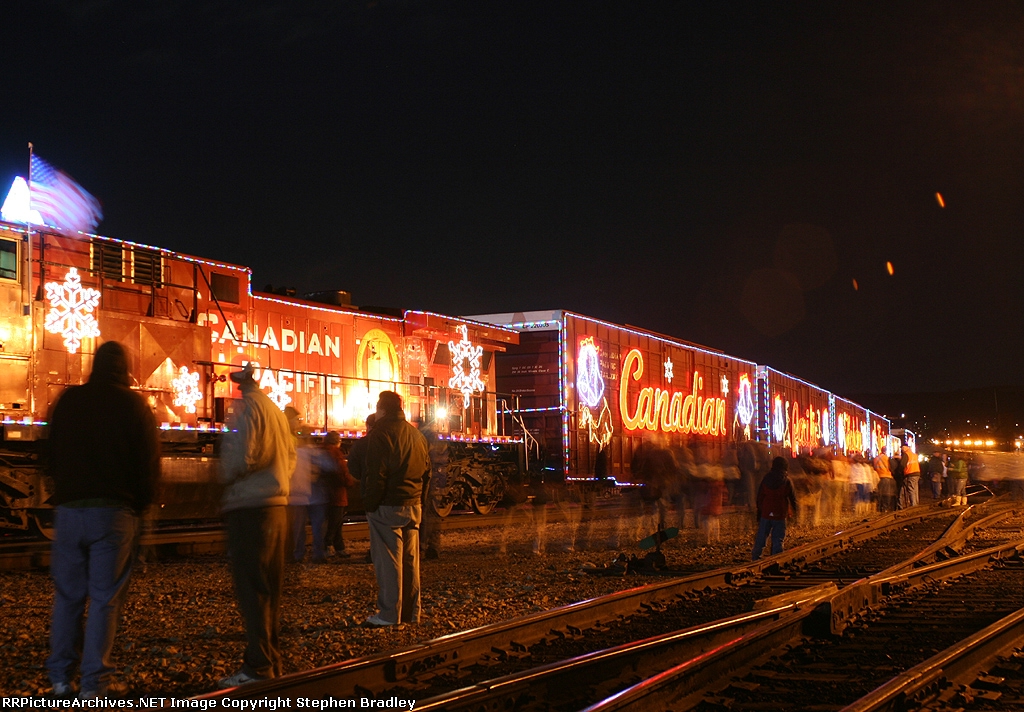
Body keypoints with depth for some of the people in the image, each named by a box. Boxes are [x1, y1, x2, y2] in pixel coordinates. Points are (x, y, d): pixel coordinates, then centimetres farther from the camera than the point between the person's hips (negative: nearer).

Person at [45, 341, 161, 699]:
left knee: (67, 595, 11)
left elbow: (51, 457, 13)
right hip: (114, 512, -3)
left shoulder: (67, 400, 5)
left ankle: (60, 678, 13)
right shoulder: (133, 405, -6)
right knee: (105, 598, 0)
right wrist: (140, 503, 11)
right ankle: (95, 682, -1)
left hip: (70, 509, 3)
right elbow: (150, 463, -3)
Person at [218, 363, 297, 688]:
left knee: (251, 589, -6)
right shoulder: (276, 411, 14)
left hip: (250, 507, -8)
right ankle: (272, 660, 20)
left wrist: (223, 477, 0)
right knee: (270, 588, 13)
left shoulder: (248, 408, -10)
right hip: (277, 505, 8)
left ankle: (258, 667, -7)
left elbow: (241, 456, -17)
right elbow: (289, 457, 17)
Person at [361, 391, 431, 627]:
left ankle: (389, 614, -5)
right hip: (413, 506, 7)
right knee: (410, 560, 9)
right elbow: (426, 470, 17)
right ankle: (411, 612, 13)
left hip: (387, 506, -7)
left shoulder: (381, 433, -9)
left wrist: (370, 504, -9)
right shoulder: (417, 435, 15)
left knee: (388, 561, -5)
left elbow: (376, 474, -14)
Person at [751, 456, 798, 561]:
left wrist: (759, 513, 16)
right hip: (780, 515, -2)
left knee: (761, 538, 11)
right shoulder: (786, 481, -7)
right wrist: (794, 509, 18)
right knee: (778, 540, 4)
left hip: (765, 514, 2)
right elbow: (792, 497, 0)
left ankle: (755, 559, 16)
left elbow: (759, 497, 8)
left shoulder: (766, 479, 2)